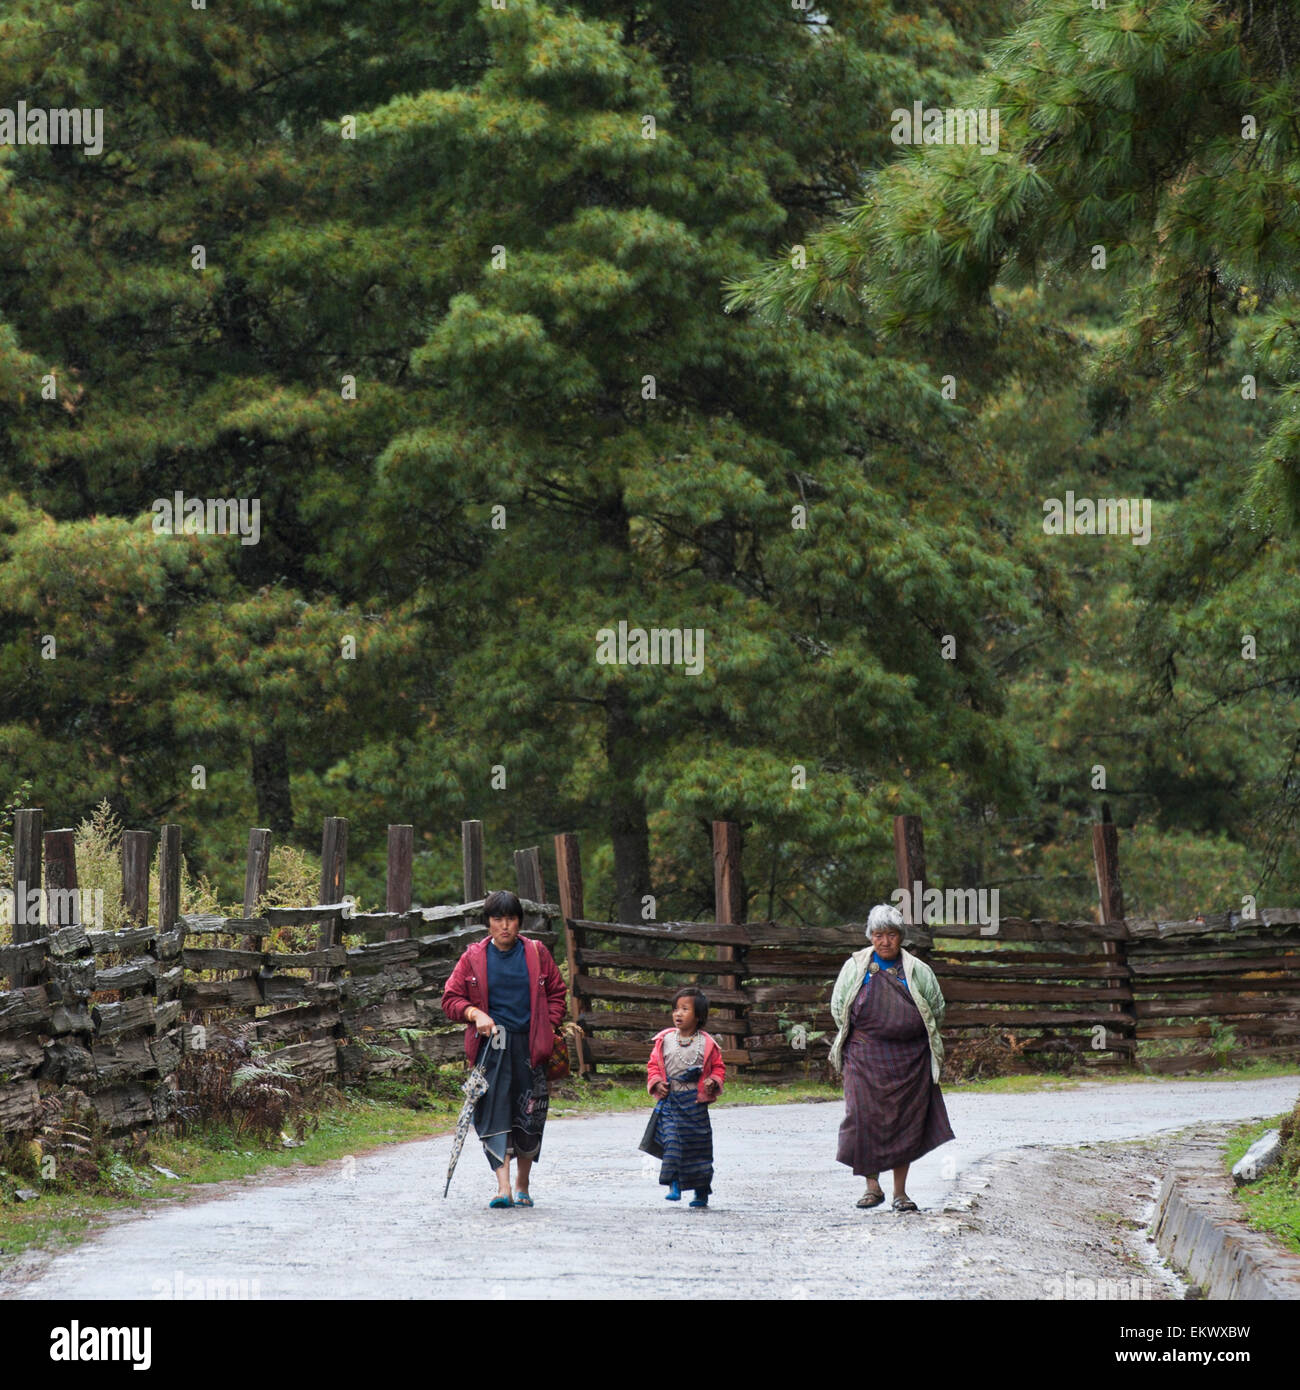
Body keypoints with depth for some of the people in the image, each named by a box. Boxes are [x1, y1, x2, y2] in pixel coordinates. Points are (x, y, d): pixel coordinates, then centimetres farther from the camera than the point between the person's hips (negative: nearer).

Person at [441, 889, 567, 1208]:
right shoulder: (473, 958, 4)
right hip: (492, 1043, -1)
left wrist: (546, 1028, 3)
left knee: (530, 1116, 4)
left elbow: (556, 994, 16)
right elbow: (451, 999, 6)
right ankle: (503, 1188, -18)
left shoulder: (537, 954, 7)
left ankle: (523, 1186, 22)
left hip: (529, 1045, 1)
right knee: (493, 1113, -14)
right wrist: (475, 1014, -12)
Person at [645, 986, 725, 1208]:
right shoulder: (665, 1040, 3)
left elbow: (718, 1067, 9)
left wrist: (713, 1082, -10)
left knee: (699, 1145, 6)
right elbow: (653, 1065, 10)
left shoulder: (706, 1044, 0)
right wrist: (657, 1083, -7)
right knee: (671, 1140, -15)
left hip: (696, 1101, 0)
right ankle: (674, 1185, -13)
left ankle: (702, 1192, 17)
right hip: (670, 1101, 0)